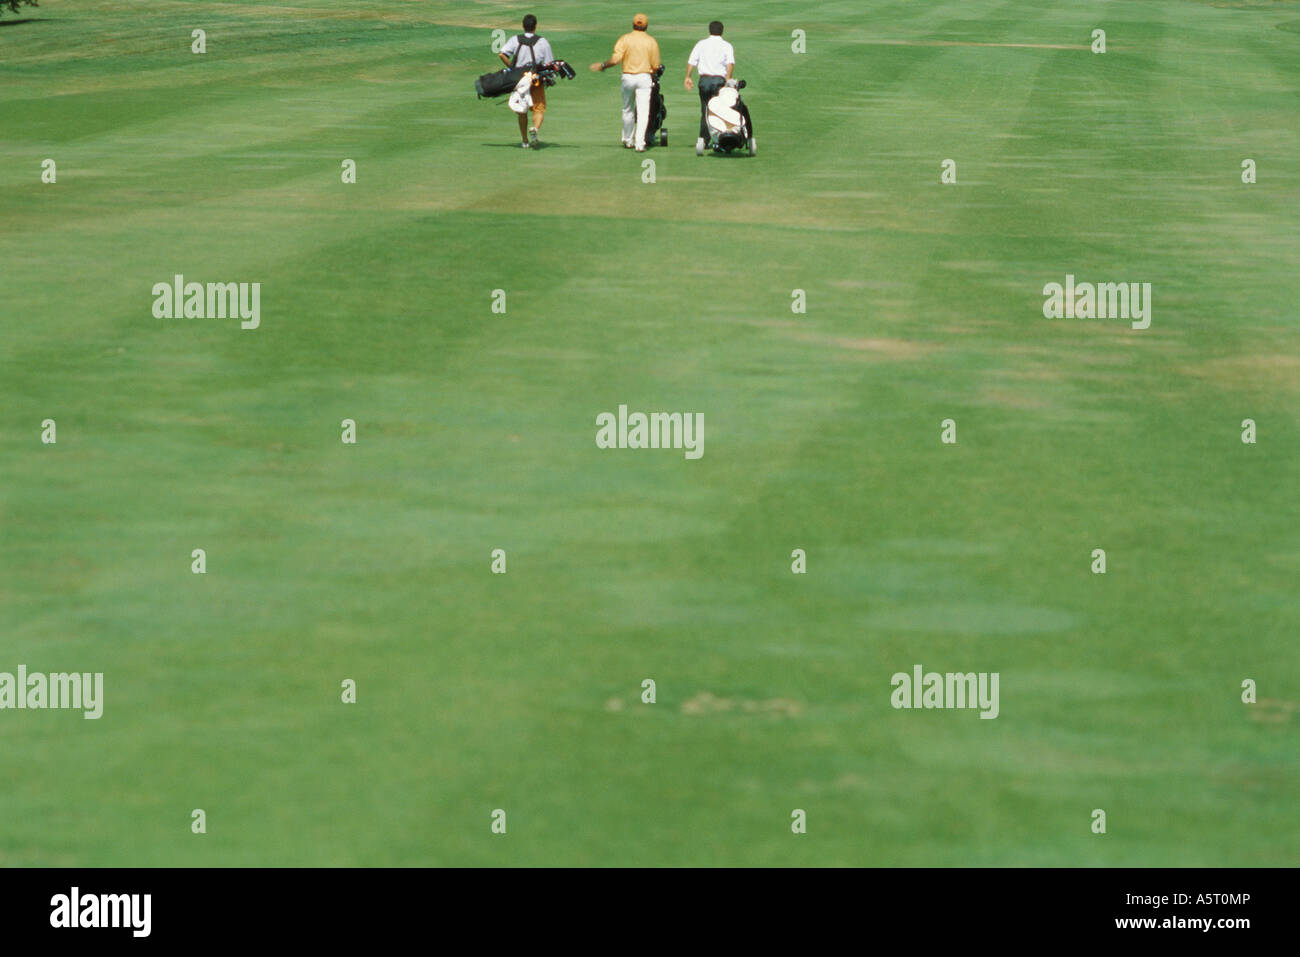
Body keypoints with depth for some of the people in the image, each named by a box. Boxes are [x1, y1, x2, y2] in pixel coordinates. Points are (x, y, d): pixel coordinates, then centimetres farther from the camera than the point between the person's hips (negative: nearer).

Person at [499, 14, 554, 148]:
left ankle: (525, 141, 19)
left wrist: (511, 67, -2)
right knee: (539, 109, 3)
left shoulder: (515, 40, 0)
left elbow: (502, 54, -14)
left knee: (522, 112, 15)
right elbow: (549, 64, -2)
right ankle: (535, 128, -28)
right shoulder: (543, 42, -3)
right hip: (536, 81, -2)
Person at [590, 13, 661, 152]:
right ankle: (640, 144, -13)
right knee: (643, 112, -3)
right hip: (644, 77, -1)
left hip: (628, 77, 1)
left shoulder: (625, 39, -3)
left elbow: (616, 59, -15)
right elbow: (655, 65, -1)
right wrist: (653, 78, 17)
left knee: (628, 110, 17)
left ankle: (628, 141, 28)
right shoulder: (651, 41, -1)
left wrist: (603, 66, 0)